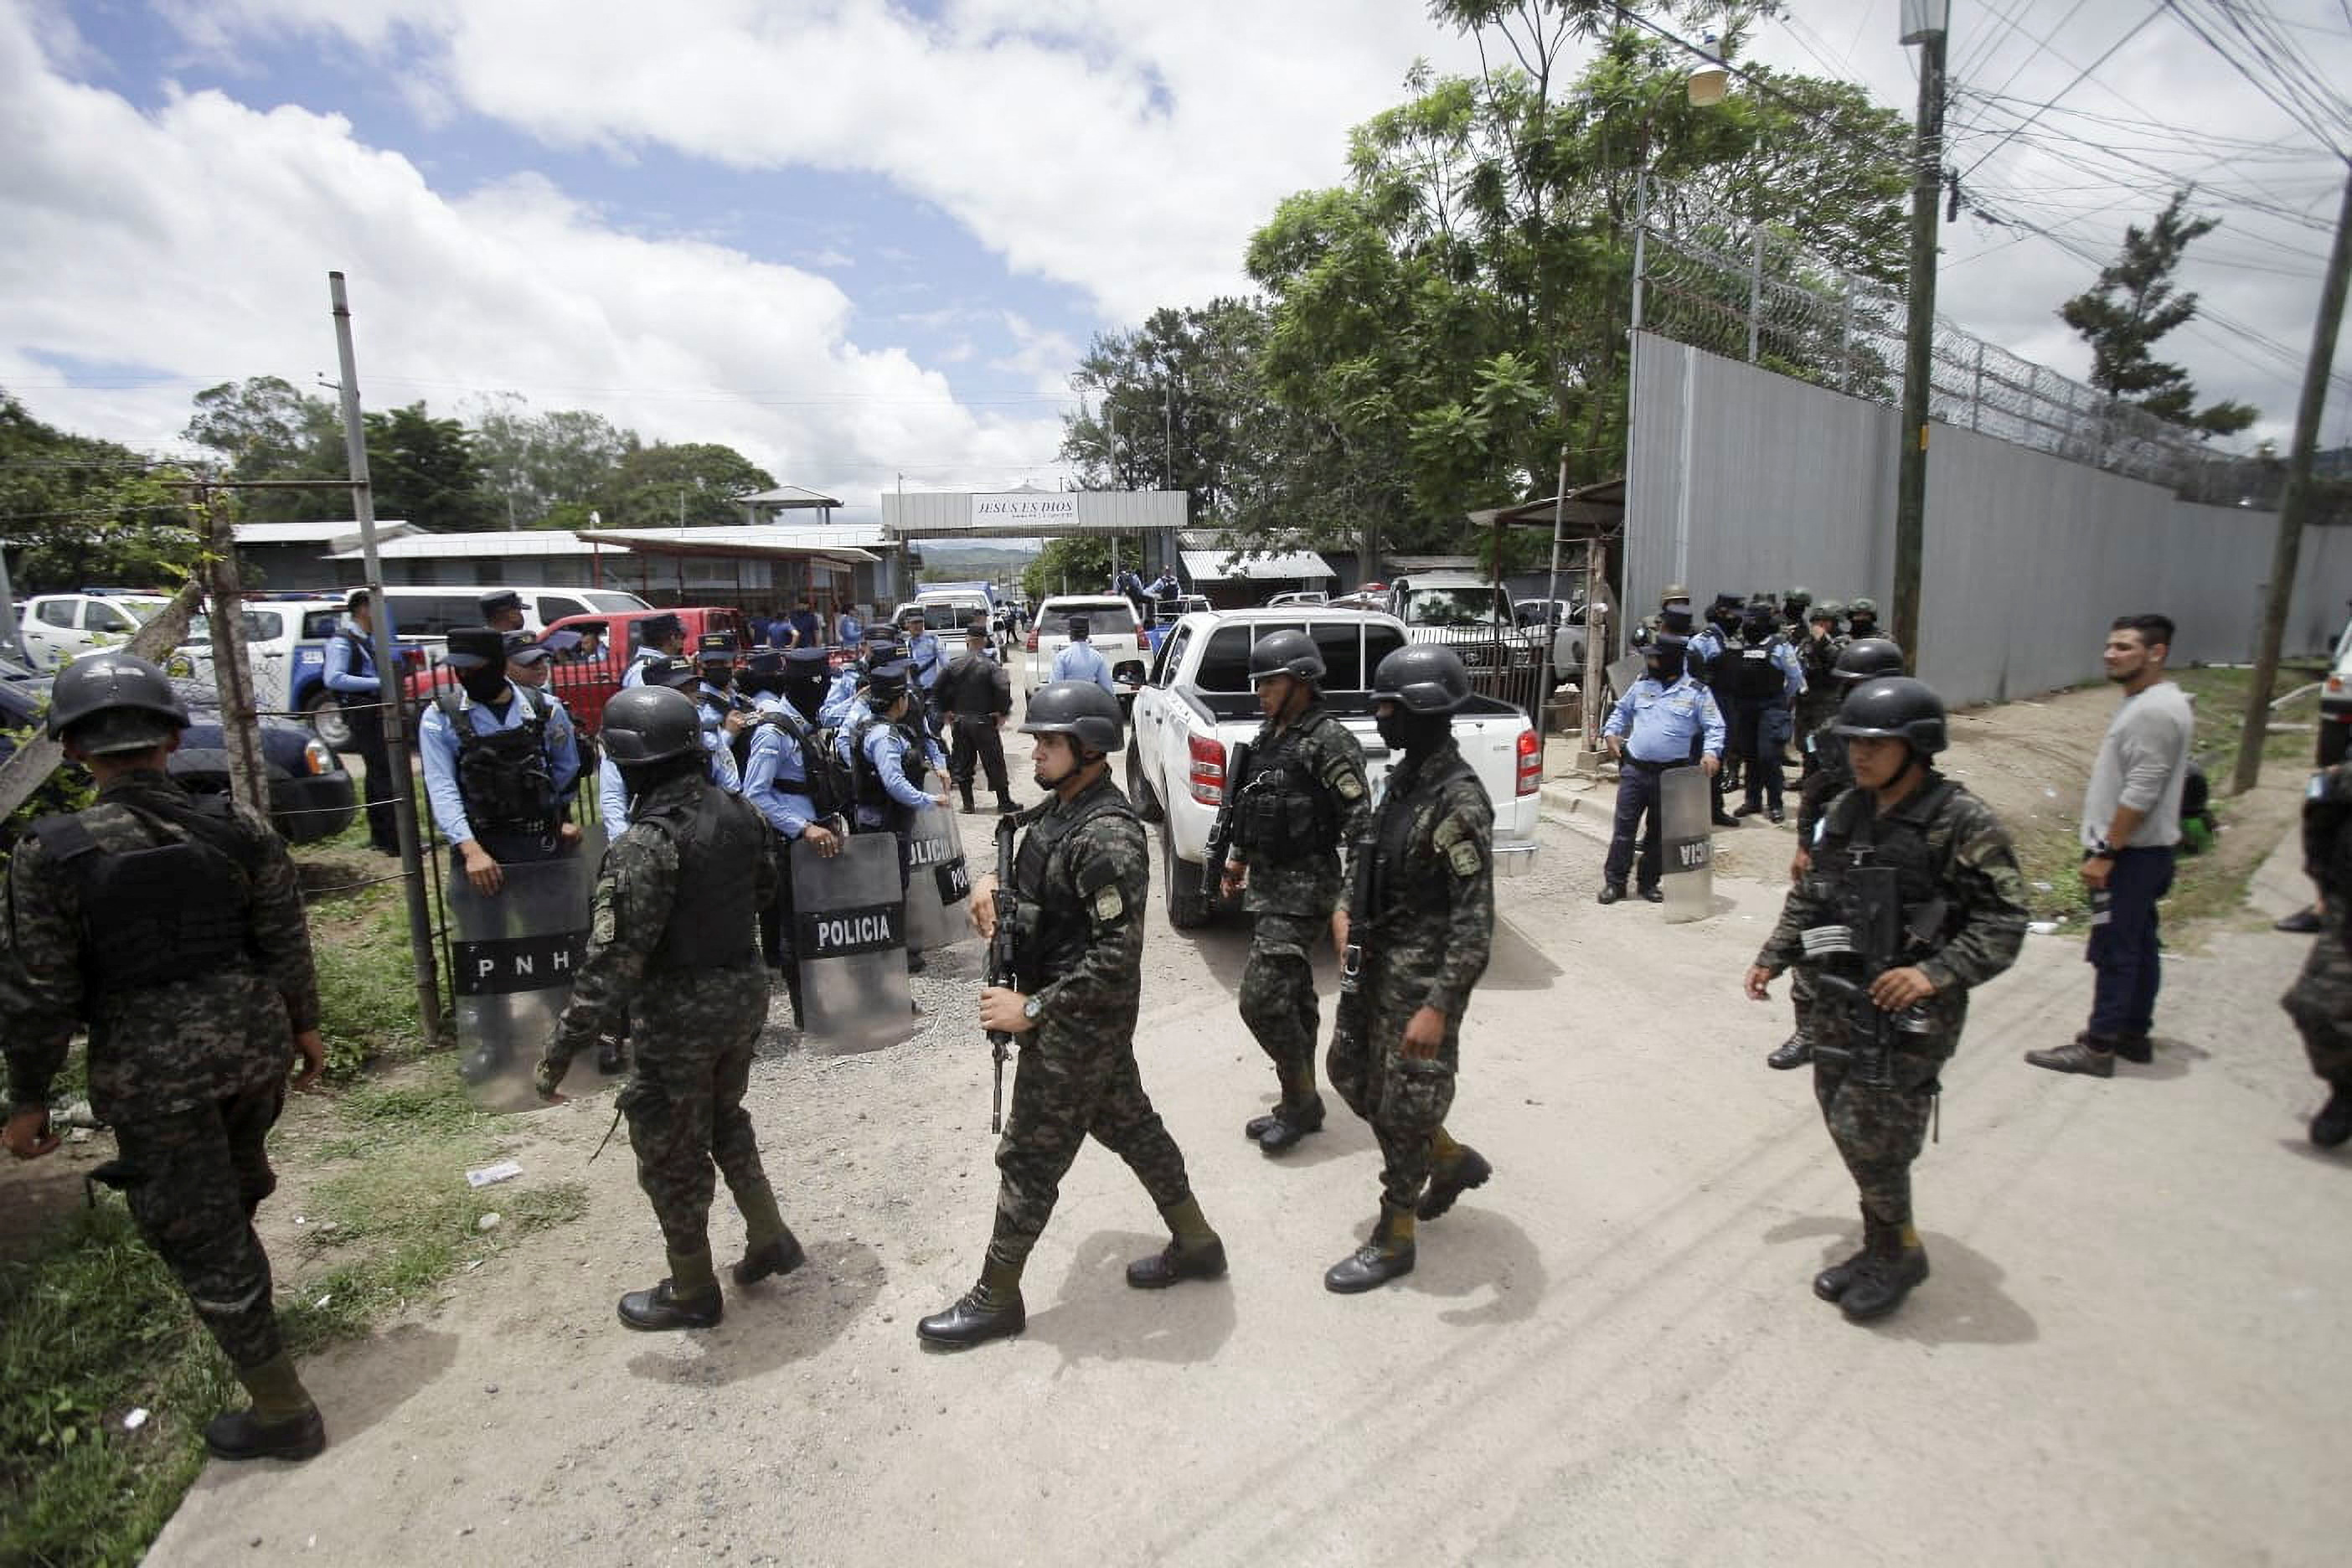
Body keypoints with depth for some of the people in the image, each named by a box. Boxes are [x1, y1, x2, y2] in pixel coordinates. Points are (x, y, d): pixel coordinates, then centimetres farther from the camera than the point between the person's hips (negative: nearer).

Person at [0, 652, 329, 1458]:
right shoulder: (240, 828, -6)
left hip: (153, 1071, -3)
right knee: (239, 1180, 30)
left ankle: (284, 1414, 18)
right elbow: (287, 944, 0)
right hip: (254, 1040, 3)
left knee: (201, 1236, 9)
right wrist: (304, 1026, 14)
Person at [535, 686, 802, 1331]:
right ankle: (770, 1238, 38)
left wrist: (561, 1049, -17)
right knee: (725, 1118, 28)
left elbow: (613, 961, -24)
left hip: (679, 1014, -7)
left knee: (672, 1155, 14)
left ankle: (692, 1294, 31)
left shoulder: (645, 844, -25)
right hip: (744, 989, 7)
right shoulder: (738, 812, -4)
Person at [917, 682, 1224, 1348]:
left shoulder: (1106, 836, -26)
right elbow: (1040, 885, 19)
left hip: (1078, 1024, -9)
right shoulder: (1060, 807, 3)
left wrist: (1032, 1010, -24)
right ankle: (1195, 1243, 37)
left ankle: (996, 1298, 25)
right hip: (1089, 1018, 9)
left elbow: (1118, 956, -28)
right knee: (1128, 1123, 21)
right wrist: (992, 881, -3)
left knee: (1030, 1158, 5)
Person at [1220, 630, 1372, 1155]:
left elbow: (1361, 820, -20)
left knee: (1261, 998, -10)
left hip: (1304, 889, -9)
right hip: (1267, 883, 9)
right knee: (1292, 995, 16)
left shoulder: (1328, 740, -16)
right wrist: (1239, 855, 25)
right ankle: (1300, 1105, 28)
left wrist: (1350, 900, -22)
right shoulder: (1269, 734, 11)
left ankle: (1301, 1101, 11)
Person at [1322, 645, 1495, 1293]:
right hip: (1377, 960, 9)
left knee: (1403, 1105, 4)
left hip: (1423, 973, -9)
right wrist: (1351, 915, 14)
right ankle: (1453, 1160, 38)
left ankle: (1393, 1240, 23)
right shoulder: (1404, 778, 6)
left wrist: (1438, 1005, -25)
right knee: (1351, 1072, 19)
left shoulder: (1459, 801, -21)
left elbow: (1475, 919, -23)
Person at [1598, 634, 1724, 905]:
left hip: (1671, 774, -2)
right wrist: (1611, 732, 6)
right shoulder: (1642, 686, 8)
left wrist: (1711, 753, -16)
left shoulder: (1697, 693, -2)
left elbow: (1714, 728, 0)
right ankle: (1614, 881, 7)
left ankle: (1649, 882, 21)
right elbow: (1621, 710, 22)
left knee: (1658, 831, 8)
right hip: (1634, 769, 2)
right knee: (1624, 826, 1)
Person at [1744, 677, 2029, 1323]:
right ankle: (1880, 1246, 31)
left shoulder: (1962, 821, -12)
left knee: (1870, 1135, -3)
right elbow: (1808, 892, 16)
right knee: (1846, 1128, 12)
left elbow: (2004, 920, -13)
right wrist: (1774, 956, 12)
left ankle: (1899, 1251, 21)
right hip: (1839, 1001, 6)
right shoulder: (1845, 811, 7)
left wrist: (1936, 973, -25)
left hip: (1910, 1011, -6)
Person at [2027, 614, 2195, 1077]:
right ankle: (2134, 1033, 28)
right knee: (2139, 945, 17)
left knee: (2115, 951, -5)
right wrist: (2107, 848, 20)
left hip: (2132, 853, -10)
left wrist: (2105, 853, -21)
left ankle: (2097, 1047, 1)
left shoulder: (2155, 711, -19)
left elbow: (2141, 793, -23)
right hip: (2138, 850, 10)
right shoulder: (2144, 703, 14)